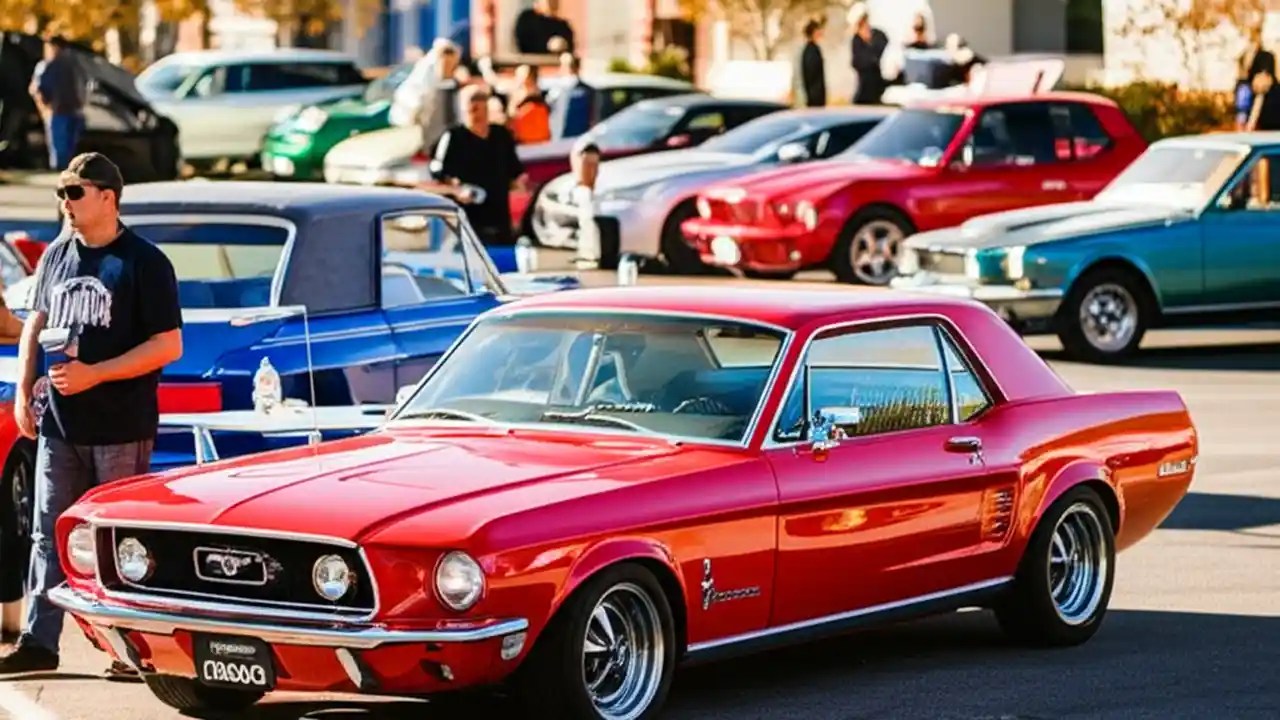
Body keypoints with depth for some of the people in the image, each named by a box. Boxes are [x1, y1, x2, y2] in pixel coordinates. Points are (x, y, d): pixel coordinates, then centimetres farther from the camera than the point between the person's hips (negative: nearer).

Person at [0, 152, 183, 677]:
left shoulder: (143, 263, -8)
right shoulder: (58, 255, 9)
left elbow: (168, 345, -12)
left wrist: (94, 374, -19)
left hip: (120, 430, -5)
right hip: (59, 422, 6)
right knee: (48, 534, 5)